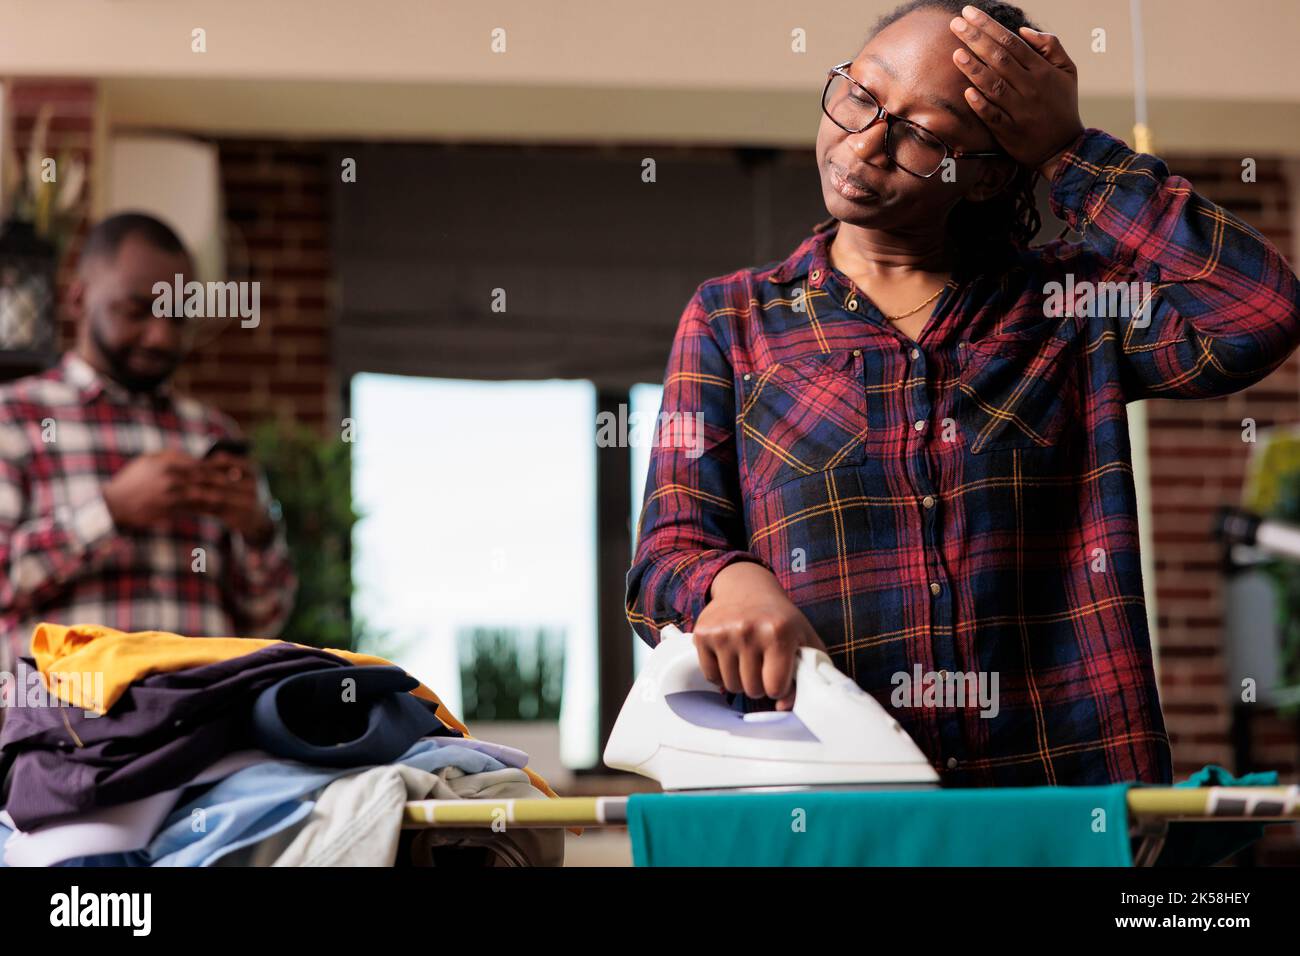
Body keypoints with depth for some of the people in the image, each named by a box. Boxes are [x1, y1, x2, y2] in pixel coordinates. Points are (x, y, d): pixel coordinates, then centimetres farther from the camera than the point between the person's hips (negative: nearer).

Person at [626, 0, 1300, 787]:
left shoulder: (1067, 306, 13)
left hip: (1062, 785, 0)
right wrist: (730, 581, -16)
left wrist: (1072, 152, 1)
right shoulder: (732, 319, 14)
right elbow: (667, 552, 8)